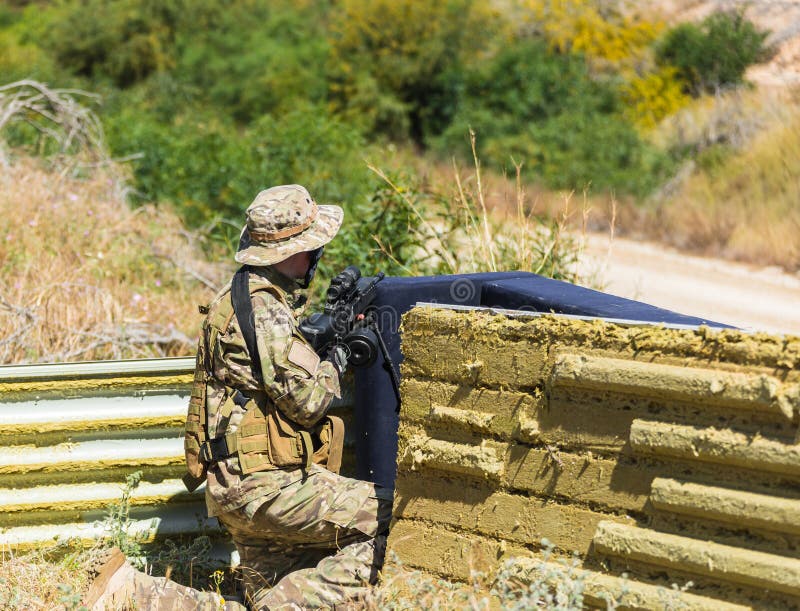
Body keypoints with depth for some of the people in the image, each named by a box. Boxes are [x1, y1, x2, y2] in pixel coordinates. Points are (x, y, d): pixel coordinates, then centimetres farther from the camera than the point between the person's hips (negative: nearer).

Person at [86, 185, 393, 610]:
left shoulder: (240, 298, 16)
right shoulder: (265, 311, -15)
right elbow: (306, 401, -18)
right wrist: (334, 366, 2)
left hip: (239, 486, 10)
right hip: (267, 485, -10)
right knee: (390, 519, -13)